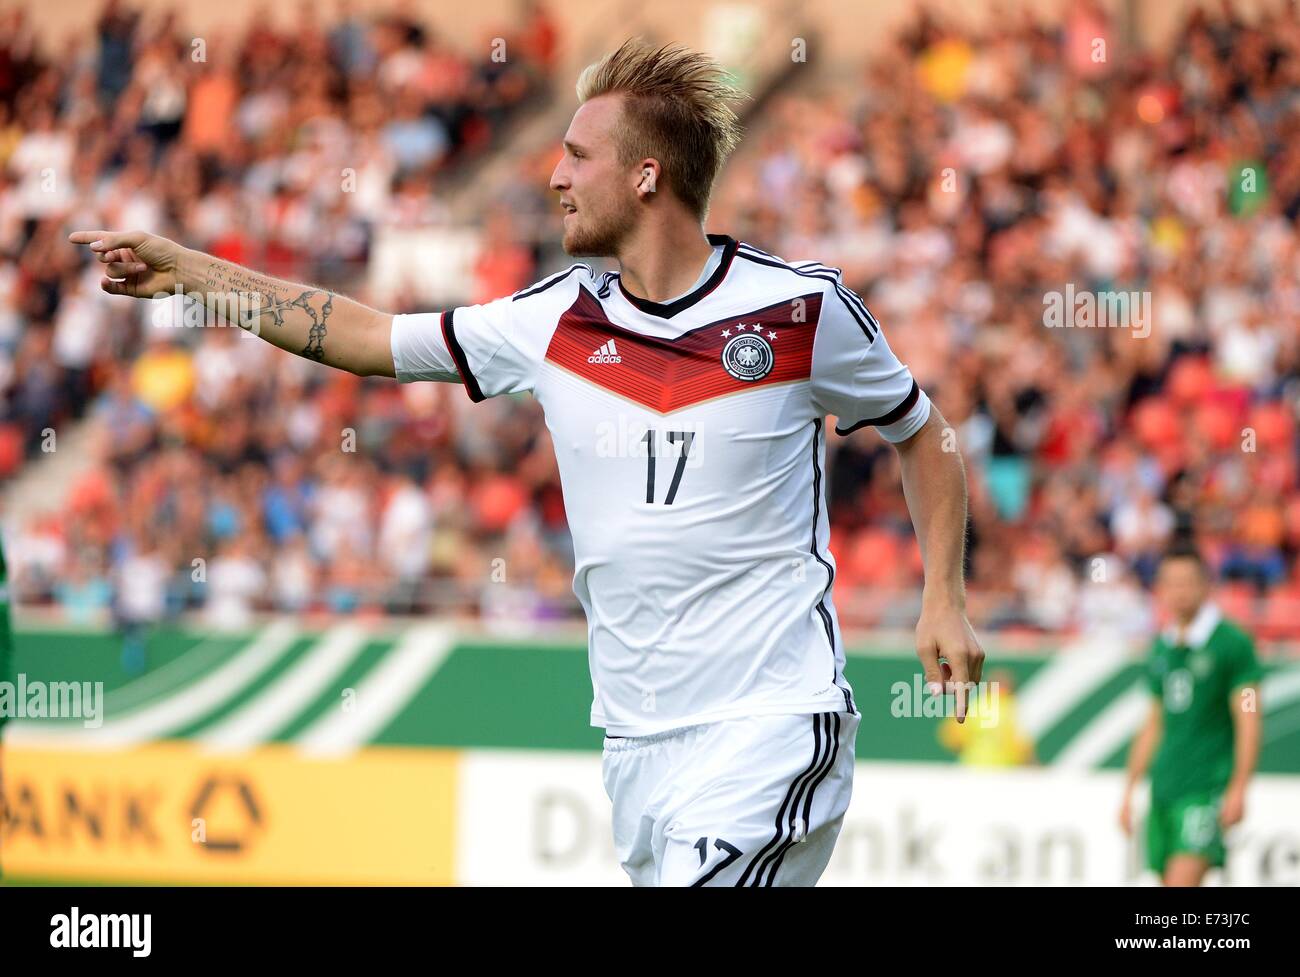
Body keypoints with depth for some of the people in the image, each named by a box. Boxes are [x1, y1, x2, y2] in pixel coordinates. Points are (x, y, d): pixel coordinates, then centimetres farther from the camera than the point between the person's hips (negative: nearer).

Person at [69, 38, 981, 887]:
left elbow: (921, 431, 10)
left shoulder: (802, 308, -4)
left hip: (773, 720, -5)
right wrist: (182, 268, 15)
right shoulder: (556, 320, 6)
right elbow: (369, 337, 15)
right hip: (634, 738, 5)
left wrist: (944, 598, 1)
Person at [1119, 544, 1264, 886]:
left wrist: (1238, 790, -16)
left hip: (1206, 789, -6)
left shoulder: (1232, 643, -5)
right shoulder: (1162, 647, 14)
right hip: (1164, 789, 6)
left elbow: (1248, 723, -9)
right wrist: (1129, 790, 19)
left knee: (1183, 879, -18)